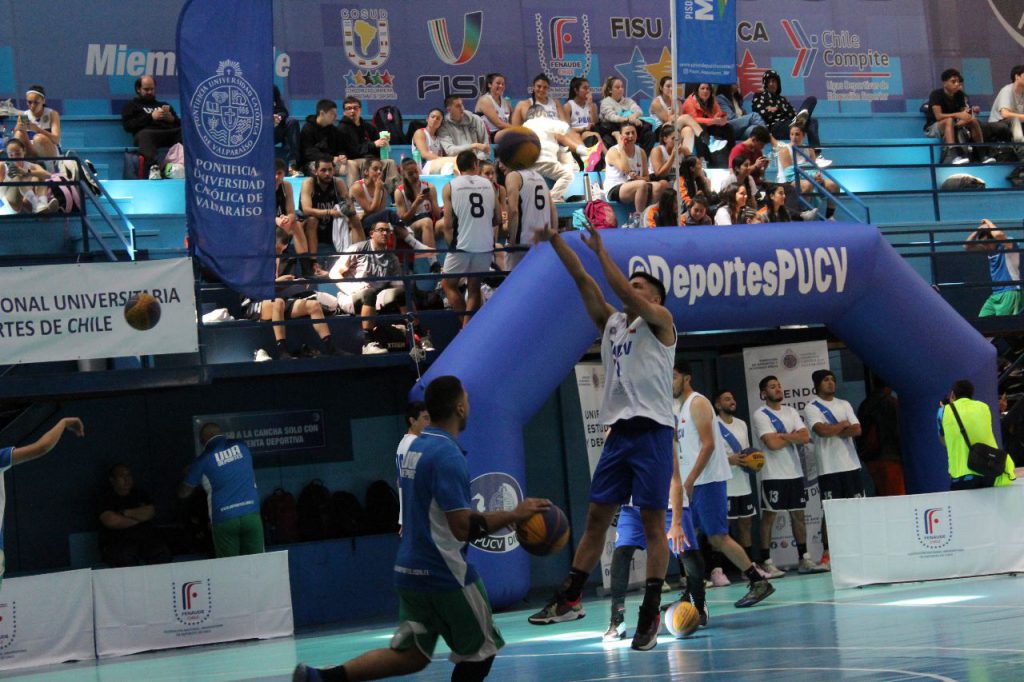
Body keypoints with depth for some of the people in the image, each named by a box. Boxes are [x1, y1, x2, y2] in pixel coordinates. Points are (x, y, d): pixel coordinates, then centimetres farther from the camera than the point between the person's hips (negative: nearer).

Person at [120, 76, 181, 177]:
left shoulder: (163, 105, 37)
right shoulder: (132, 105, 26)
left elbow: (180, 124, 26)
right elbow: (128, 125, 6)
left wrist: (171, 118, 3)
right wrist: (151, 117, -1)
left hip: (169, 132, 3)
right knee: (145, 135, -42)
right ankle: (152, 168, -65)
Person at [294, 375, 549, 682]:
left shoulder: (415, 447, 11)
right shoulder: (447, 454, -18)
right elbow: (463, 527, -21)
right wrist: (513, 515, -12)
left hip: (409, 570, 9)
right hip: (444, 573, -9)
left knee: (410, 654, 12)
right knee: (480, 651, 8)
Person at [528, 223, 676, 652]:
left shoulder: (660, 320, 0)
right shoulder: (610, 322, 17)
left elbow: (623, 290, -16)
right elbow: (583, 281, 9)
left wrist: (600, 249, -12)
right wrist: (554, 239, 1)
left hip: (652, 430, -6)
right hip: (618, 430, 6)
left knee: (652, 522, -4)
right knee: (596, 516, 7)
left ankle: (650, 613, -4)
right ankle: (569, 599, 12)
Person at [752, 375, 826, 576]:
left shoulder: (791, 412, 12)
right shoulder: (760, 415, -6)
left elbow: (805, 437, 0)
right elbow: (772, 443, -18)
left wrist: (784, 436, -13)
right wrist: (794, 437, -3)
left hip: (794, 472, 6)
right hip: (773, 475, -6)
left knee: (798, 514, 9)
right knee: (768, 516, -4)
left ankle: (804, 559, 14)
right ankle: (767, 562, -2)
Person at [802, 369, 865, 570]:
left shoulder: (844, 405, 13)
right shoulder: (812, 408, -1)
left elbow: (857, 430, 1)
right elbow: (822, 431, -18)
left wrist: (833, 430, -10)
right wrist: (843, 425, -4)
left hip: (851, 465, 5)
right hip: (829, 468, -4)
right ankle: (827, 555, -2)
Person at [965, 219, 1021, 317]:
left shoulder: (1008, 245, -8)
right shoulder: (988, 250, 13)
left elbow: (998, 234, -29)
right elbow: (968, 246, 14)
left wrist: (989, 223, -10)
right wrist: (979, 229, 3)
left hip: (1009, 293, -8)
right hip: (994, 294, 8)